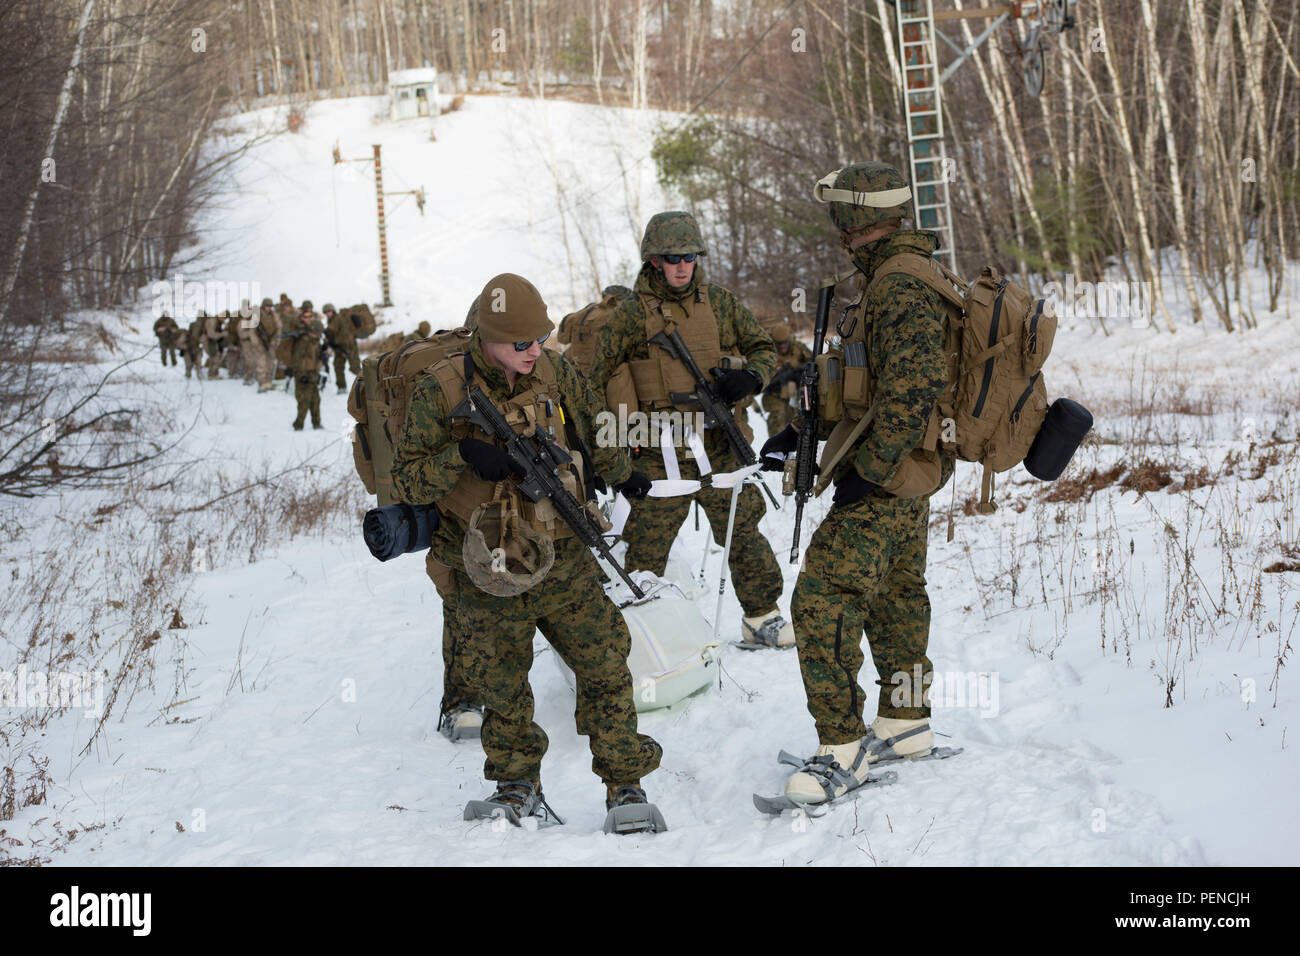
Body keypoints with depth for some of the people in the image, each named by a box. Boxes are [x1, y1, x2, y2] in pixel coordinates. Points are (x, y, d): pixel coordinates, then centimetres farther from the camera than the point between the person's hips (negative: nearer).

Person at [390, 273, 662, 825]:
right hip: (490, 577, -2)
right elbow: (407, 481, -9)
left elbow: (593, 427, 21)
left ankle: (625, 783, 11)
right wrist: (462, 456, -25)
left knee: (606, 667, 0)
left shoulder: (554, 373, 0)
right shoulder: (442, 392, -11)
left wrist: (623, 475, 35)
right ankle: (518, 785, 29)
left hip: (564, 564, 2)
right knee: (501, 687, 10)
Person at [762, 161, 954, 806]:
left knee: (824, 601, -13)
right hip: (906, 474, 11)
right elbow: (862, 379, 23)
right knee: (894, 595, 20)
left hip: (883, 484, -11)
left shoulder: (900, 293, -21)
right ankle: (906, 725, 32)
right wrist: (800, 431, 22)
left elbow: (911, 395, -29)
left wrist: (864, 471, -25)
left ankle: (843, 750, -11)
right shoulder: (896, 282, 14)